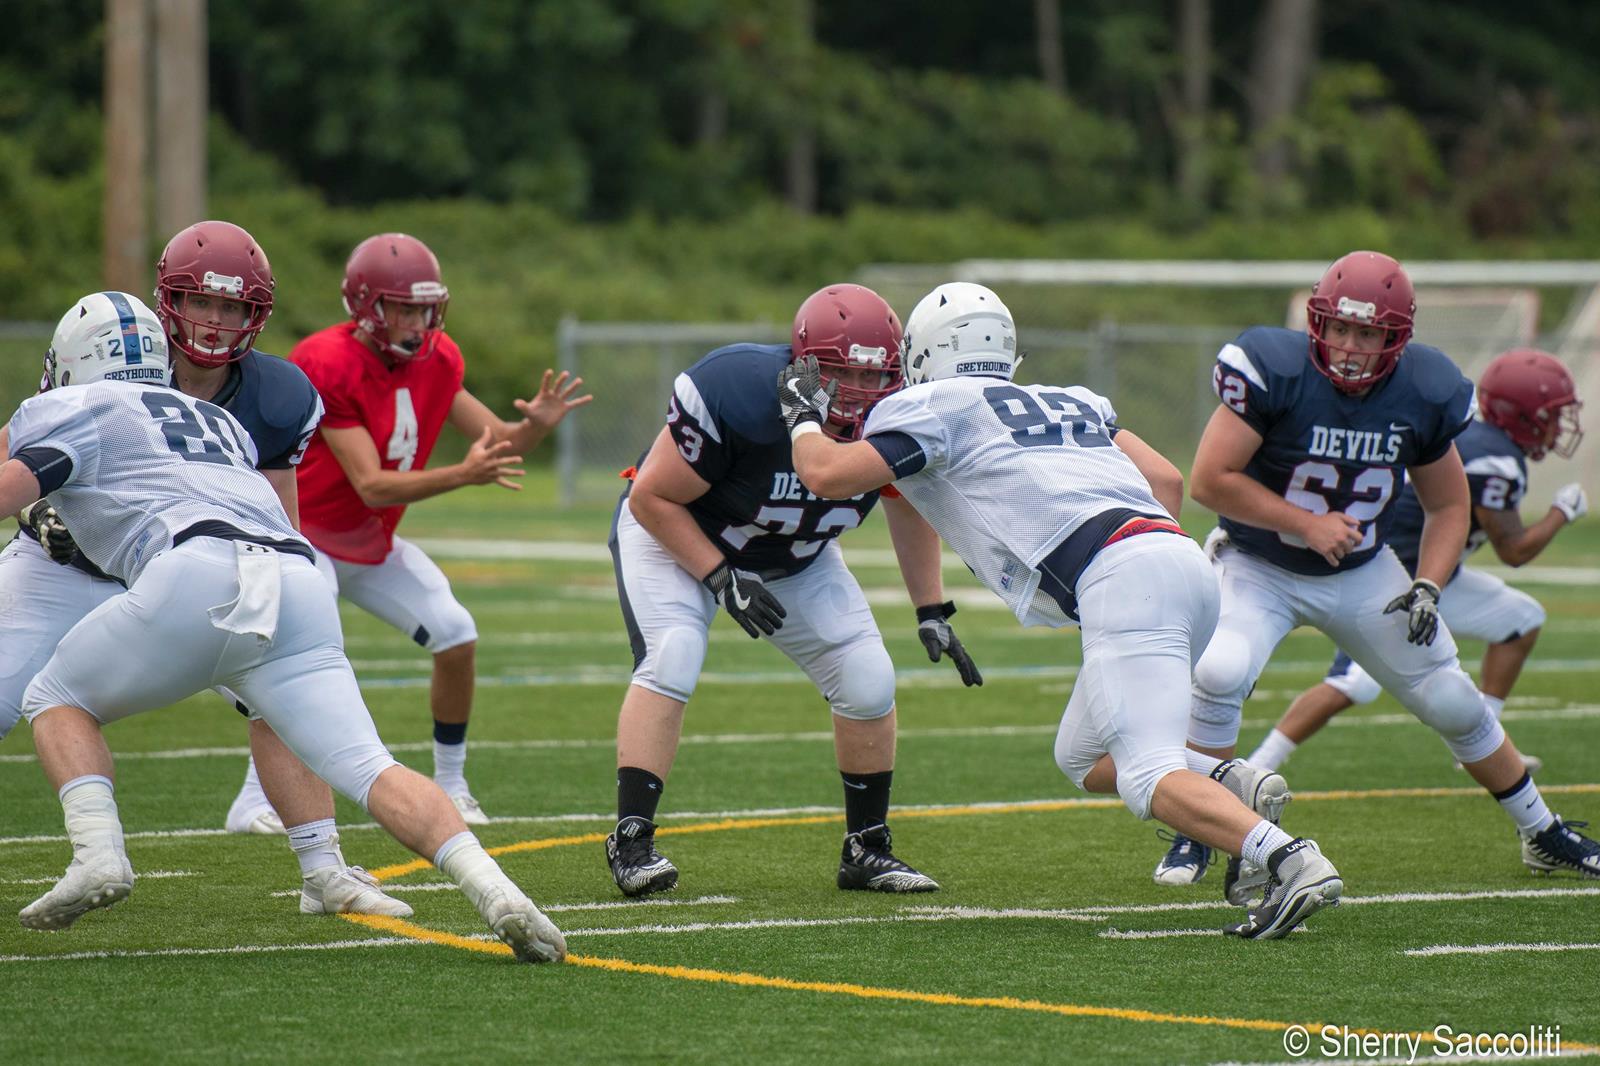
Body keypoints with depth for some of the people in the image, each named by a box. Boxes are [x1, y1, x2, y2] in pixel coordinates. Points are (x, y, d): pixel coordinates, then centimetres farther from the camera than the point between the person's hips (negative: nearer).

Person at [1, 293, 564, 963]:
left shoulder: (71, 410, 18)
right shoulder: (219, 421, 38)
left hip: (197, 575, -5)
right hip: (299, 582, 5)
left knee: (58, 700, 18)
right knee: (368, 769, -4)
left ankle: (97, 851, -5)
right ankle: (493, 892, -26)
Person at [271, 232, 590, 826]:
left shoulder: (435, 361, -6)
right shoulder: (328, 367, -28)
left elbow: (497, 441, 0)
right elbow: (372, 487, -30)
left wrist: (537, 425, -23)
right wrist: (464, 475, -41)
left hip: (370, 543, 7)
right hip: (303, 532, -7)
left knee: (456, 637, -3)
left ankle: (451, 785, 14)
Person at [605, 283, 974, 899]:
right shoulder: (737, 395, -37)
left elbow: (910, 511, 1)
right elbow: (652, 497, -25)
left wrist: (932, 612, -3)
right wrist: (720, 579, -30)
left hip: (795, 558, 5)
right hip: (674, 532, -5)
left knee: (868, 680, -6)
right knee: (671, 662, -29)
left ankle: (867, 851, 10)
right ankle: (631, 839, -23)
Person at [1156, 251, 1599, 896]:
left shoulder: (1423, 395, -13)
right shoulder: (1273, 371, -26)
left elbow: (1447, 507, 2)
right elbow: (1208, 480, -24)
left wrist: (1427, 587, -13)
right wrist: (1306, 523, -25)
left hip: (1363, 575, 3)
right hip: (1258, 569, -3)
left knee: (1453, 703, 7)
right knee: (1218, 673, -31)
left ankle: (1543, 834, 28)